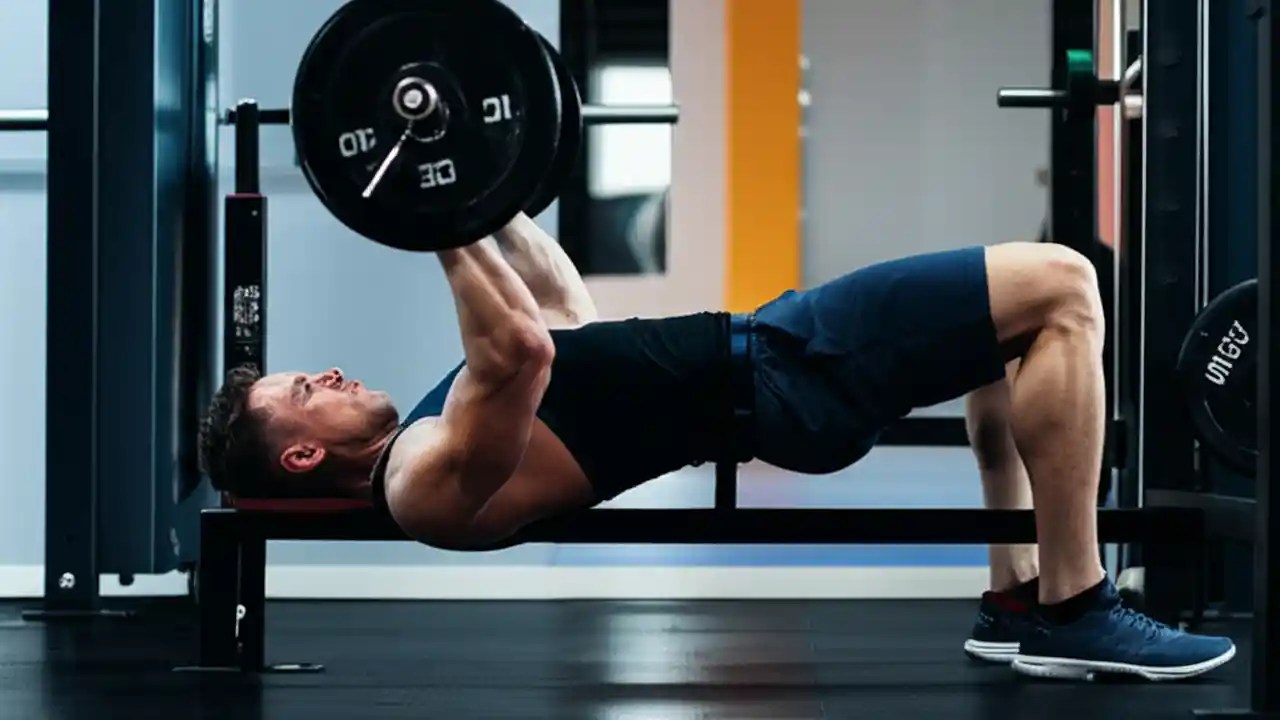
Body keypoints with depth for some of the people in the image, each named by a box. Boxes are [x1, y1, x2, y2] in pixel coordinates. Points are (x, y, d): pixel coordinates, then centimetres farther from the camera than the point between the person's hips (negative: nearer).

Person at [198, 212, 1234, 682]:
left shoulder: (426, 437, 16)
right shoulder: (431, 480, -14)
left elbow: (574, 317, 27)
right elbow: (524, 355, -32)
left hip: (754, 346, 10)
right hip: (773, 383, -10)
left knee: (1026, 308, 16)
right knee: (1060, 286, -15)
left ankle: (1019, 599, 13)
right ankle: (1070, 612, -8)